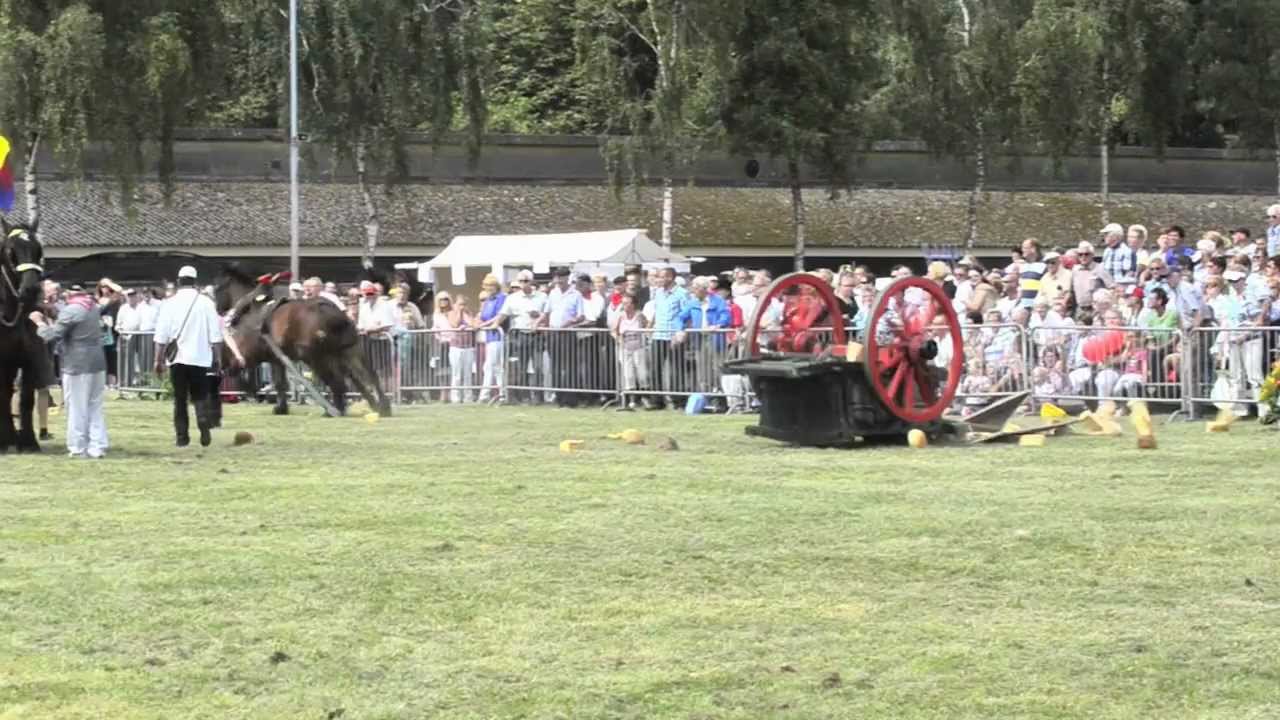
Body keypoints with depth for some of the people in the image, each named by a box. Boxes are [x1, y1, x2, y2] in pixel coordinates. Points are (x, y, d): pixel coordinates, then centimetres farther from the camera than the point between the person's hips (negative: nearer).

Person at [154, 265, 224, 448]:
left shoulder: (170, 304, -1)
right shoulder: (206, 302, -2)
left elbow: (161, 336, -1)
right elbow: (215, 335, -1)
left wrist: (158, 360, 5)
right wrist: (217, 358, 7)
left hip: (177, 358, 0)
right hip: (200, 357, 0)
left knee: (180, 399, 9)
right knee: (200, 396, 8)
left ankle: (182, 436, 5)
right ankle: (205, 426, -17)